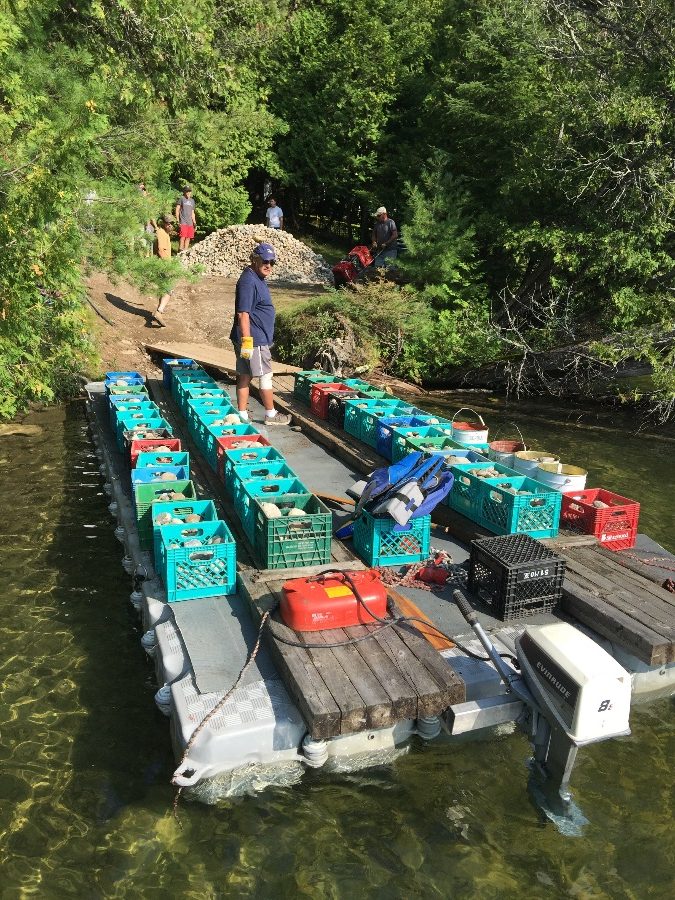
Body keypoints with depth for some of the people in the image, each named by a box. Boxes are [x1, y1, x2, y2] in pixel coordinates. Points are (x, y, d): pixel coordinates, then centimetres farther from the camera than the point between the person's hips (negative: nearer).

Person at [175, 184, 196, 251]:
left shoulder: (192, 200, 19)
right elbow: (177, 210, -1)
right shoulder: (181, 199, 1)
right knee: (183, 237, -12)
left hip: (190, 223, 6)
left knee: (188, 238, 4)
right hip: (183, 222, -6)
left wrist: (194, 222, 15)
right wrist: (178, 221, -8)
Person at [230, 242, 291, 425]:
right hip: (254, 340, -10)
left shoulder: (258, 279, 15)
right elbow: (243, 314, -24)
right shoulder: (248, 281, -19)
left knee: (244, 376, 11)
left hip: (257, 338, 10)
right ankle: (271, 415, 15)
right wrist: (247, 341, -27)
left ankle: (242, 415, 17)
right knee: (266, 376, 2)